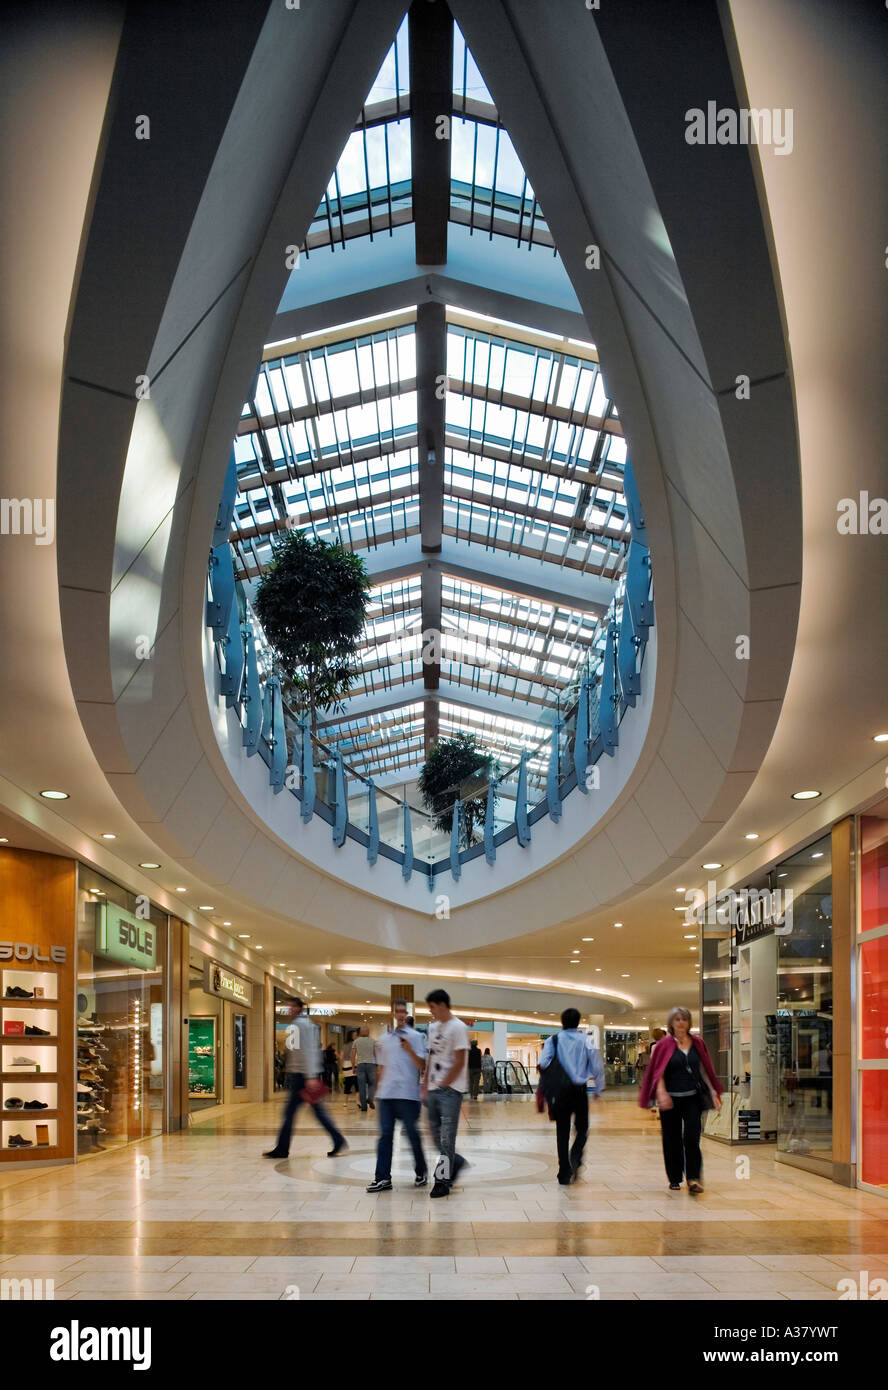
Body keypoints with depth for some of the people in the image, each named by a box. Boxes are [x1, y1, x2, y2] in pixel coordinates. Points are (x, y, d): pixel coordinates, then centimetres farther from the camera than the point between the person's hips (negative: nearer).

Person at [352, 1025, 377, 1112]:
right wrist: (377, 1066, 13)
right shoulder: (372, 1041, 5)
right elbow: (375, 1054, 4)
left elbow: (353, 1055, 4)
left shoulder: (356, 1041, 6)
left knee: (361, 1086, 4)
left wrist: (354, 1067, 11)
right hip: (371, 1063, 0)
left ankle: (363, 1106, 2)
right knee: (371, 1083, 11)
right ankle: (370, 1098, -16)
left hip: (360, 1064, 0)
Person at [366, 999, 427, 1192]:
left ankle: (421, 1172, 22)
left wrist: (409, 1050, -22)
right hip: (386, 1094, 4)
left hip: (407, 1094, -4)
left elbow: (422, 1065, -7)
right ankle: (383, 1178, 2)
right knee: (385, 1135, 1)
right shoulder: (384, 1038, 15)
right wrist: (377, 1088, 16)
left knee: (412, 1134, 5)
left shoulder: (415, 1037, 0)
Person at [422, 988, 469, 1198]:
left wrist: (443, 1085, -12)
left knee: (446, 1136, -5)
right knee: (435, 1132, 10)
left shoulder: (457, 1027, -10)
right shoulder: (433, 1027, 14)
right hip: (434, 1089, 8)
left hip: (450, 1090, -8)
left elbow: (459, 1062, -13)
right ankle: (456, 1161, 30)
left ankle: (442, 1181, -1)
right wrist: (425, 1087, 13)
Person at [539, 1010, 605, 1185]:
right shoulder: (586, 1040, -1)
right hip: (580, 1091, -1)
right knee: (582, 1129, 13)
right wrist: (598, 1089, 9)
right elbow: (597, 1066, -2)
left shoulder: (553, 1040, 0)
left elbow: (543, 1064, -11)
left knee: (562, 1132, 9)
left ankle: (564, 1175, 7)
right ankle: (575, 1158, -15)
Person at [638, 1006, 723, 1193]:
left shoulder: (697, 1043, 7)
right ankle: (674, 1179, 18)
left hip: (693, 1098, 1)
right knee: (672, 1141, 5)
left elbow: (704, 1070, 14)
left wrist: (713, 1092, 7)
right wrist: (661, 1093, -22)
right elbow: (658, 1072, -8)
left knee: (692, 1138, -10)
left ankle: (693, 1179, -11)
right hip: (671, 1099, -1)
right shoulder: (664, 1044, -2)